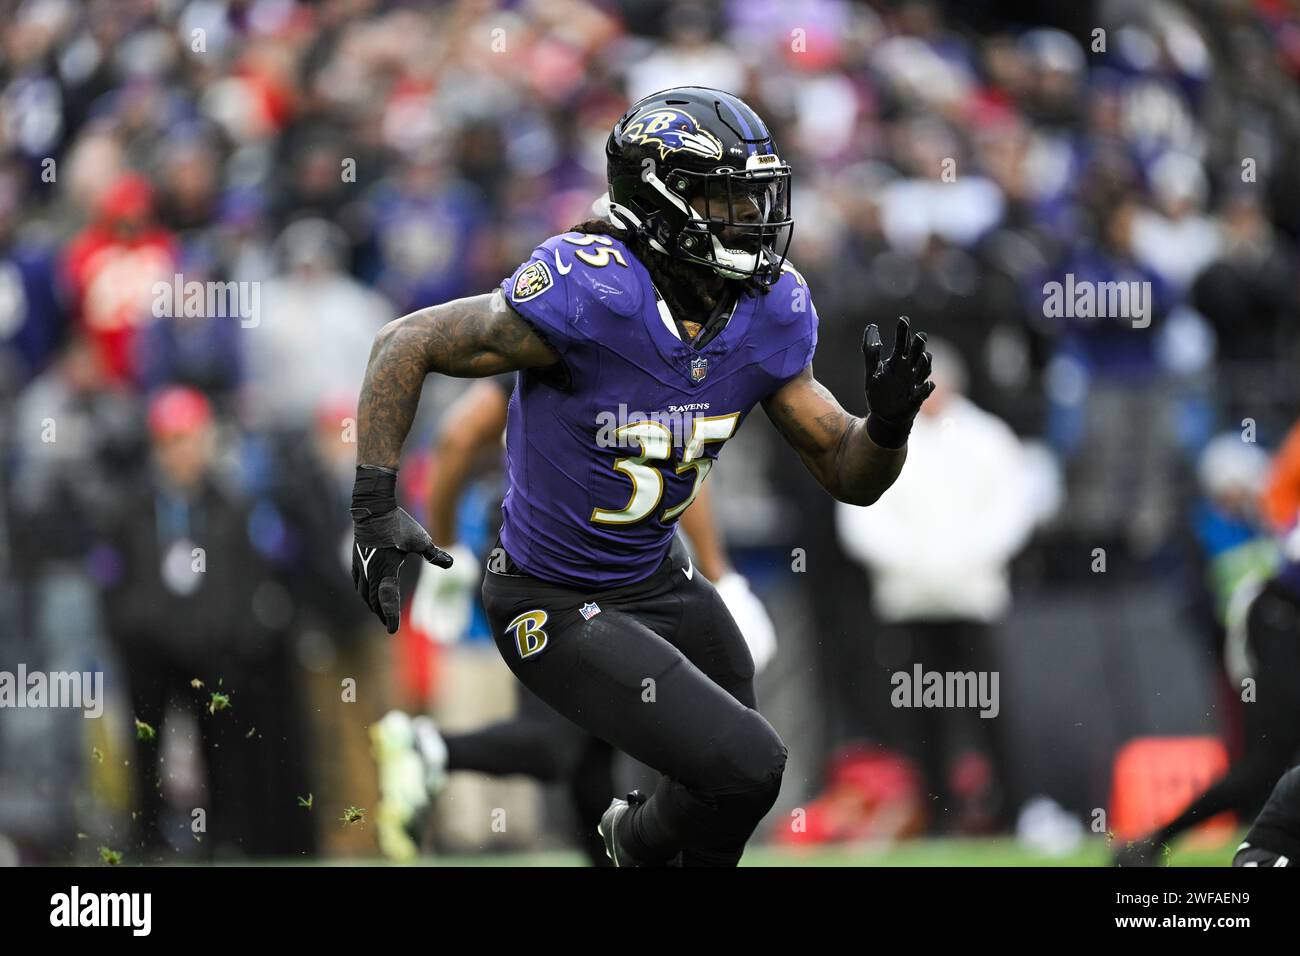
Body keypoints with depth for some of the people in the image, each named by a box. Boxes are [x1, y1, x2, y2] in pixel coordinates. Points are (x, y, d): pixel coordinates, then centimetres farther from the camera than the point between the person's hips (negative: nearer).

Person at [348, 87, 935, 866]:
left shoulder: (770, 317, -8)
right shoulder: (589, 296, -29)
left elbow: (848, 475, 1)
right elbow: (409, 345, -19)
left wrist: (889, 423, -22)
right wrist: (376, 502, -24)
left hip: (659, 575, 8)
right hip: (558, 609, -8)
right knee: (748, 767, -15)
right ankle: (646, 841, 17)